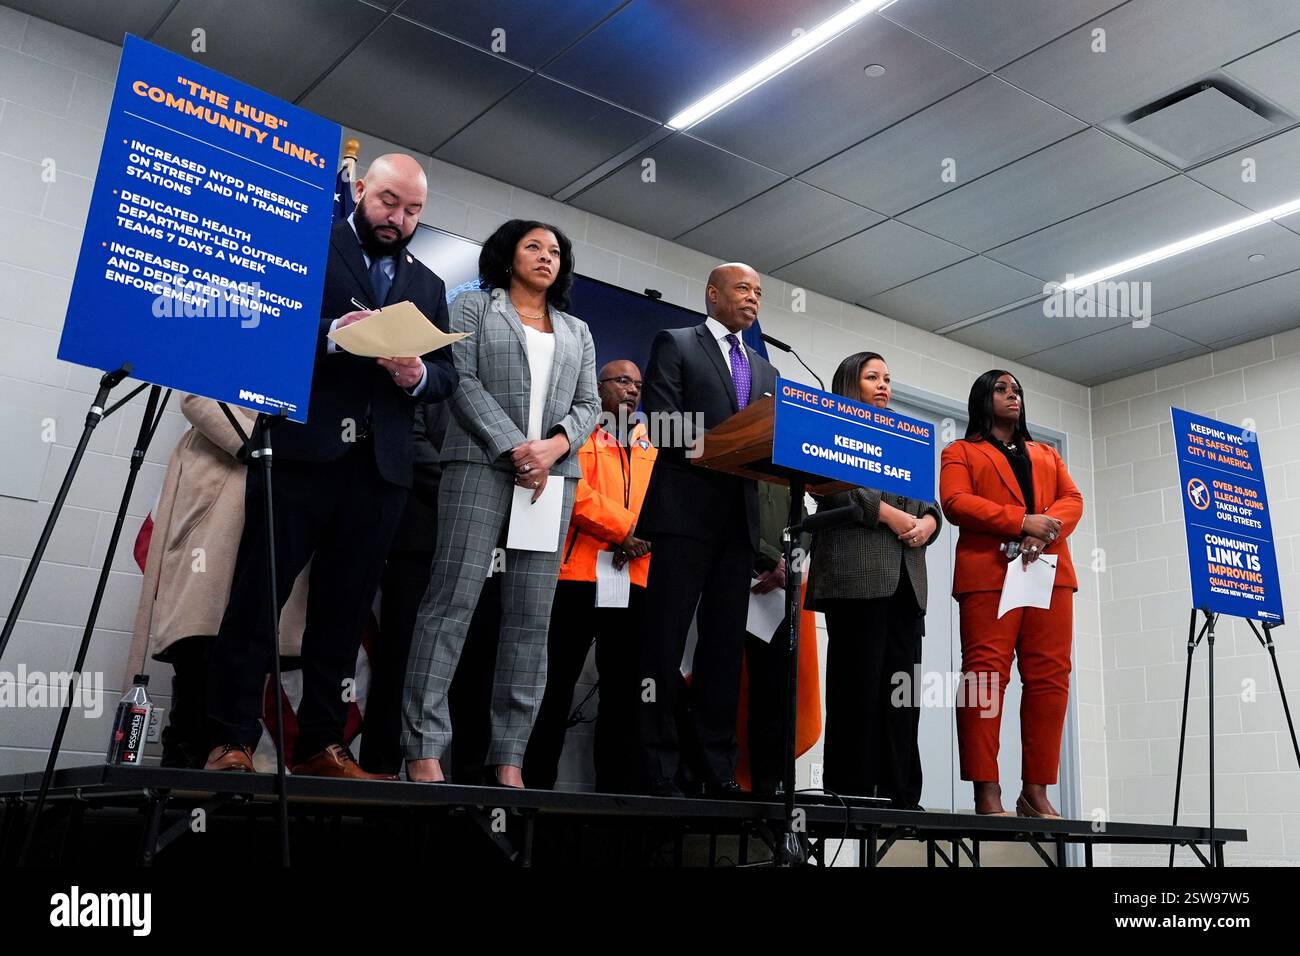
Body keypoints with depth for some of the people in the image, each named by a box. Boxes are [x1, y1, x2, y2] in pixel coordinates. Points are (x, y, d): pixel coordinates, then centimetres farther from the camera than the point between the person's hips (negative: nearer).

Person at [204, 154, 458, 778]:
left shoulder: (427, 286, 22)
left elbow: (446, 373, 15)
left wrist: (418, 374, -7)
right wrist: (331, 333, -19)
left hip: (379, 465, 4)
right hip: (299, 449, -4)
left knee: (344, 610, 5)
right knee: (259, 594, -3)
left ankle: (320, 744, 11)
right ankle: (232, 741, 2)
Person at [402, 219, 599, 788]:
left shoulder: (577, 331, 24)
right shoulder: (474, 307, 13)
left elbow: (588, 406, 15)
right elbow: (462, 381, -1)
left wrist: (554, 447, -7)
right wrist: (514, 448, -12)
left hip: (554, 474, 4)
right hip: (482, 463, -4)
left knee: (531, 614, -3)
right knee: (454, 598, -11)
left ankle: (509, 757, -2)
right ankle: (424, 748, -10)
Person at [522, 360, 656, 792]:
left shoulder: (650, 444, 22)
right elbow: (573, 488, -8)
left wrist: (645, 538, -9)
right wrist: (624, 529, -11)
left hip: (635, 578, 4)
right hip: (579, 573, -4)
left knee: (622, 687, 5)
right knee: (559, 682, -1)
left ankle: (616, 785, 9)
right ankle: (536, 781, 5)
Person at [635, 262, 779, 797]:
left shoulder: (765, 370, 24)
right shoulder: (674, 345, 6)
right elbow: (662, 423, -7)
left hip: (740, 517, 6)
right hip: (686, 509, -6)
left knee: (725, 643, 4)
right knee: (665, 641, -5)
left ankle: (716, 769, 8)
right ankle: (657, 771, -2)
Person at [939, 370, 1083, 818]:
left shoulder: (1047, 455, 30)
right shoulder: (961, 453, 15)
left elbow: (1072, 500, 14)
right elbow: (955, 503, -2)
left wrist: (1047, 529, -9)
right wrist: (1022, 522, -14)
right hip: (989, 571, -4)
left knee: (1049, 677, -3)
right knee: (985, 676, -12)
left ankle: (1036, 792, 0)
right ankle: (987, 794, -13)